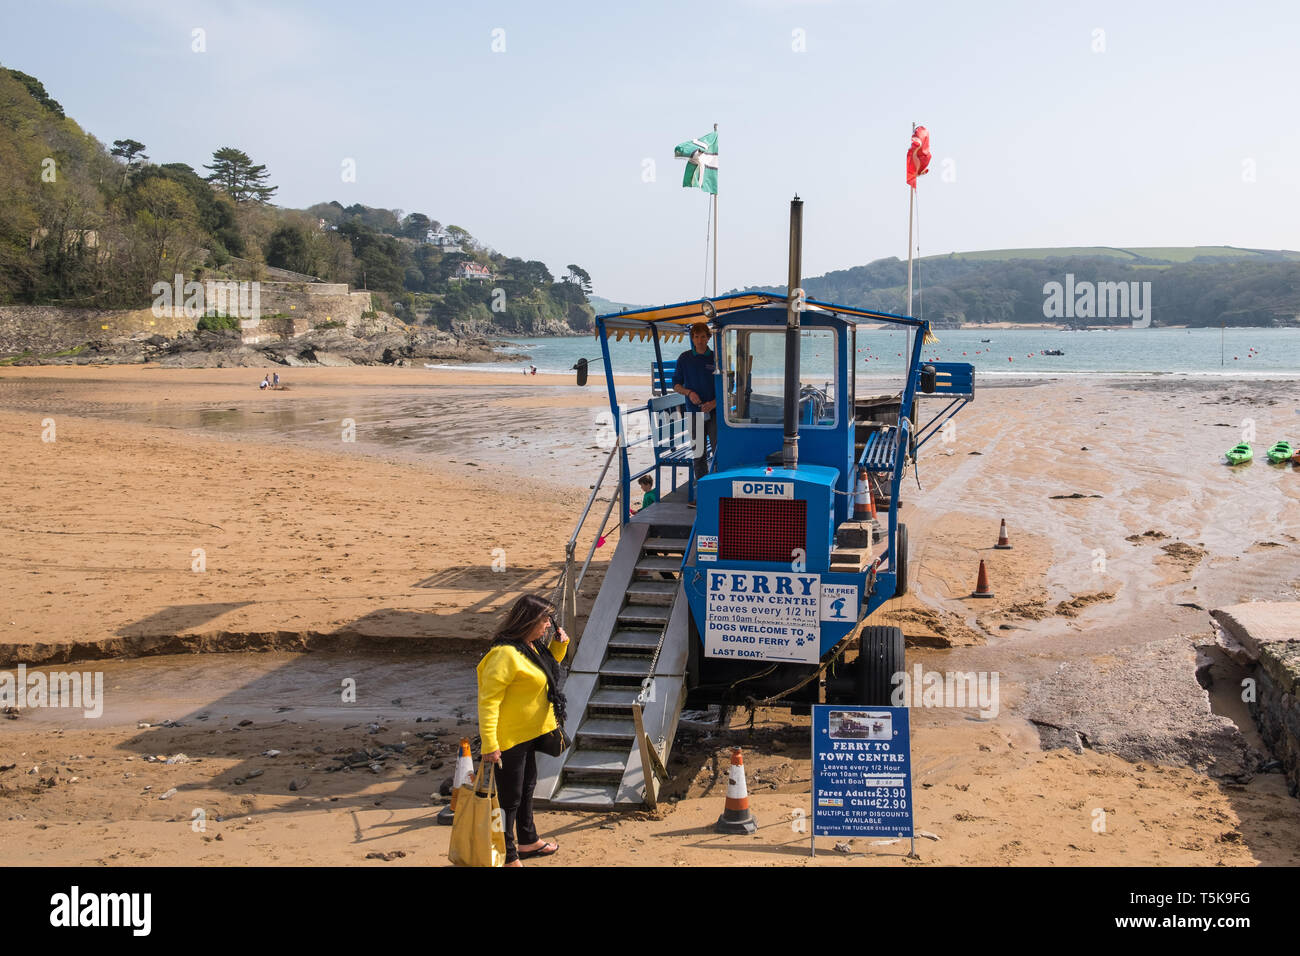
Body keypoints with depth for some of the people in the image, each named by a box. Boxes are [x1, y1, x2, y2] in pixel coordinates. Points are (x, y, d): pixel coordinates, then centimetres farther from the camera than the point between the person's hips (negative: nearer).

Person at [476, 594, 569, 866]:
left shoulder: (530, 647, 5)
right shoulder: (505, 654, -26)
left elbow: (549, 667, 27)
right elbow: (488, 700, -28)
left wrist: (559, 644, 7)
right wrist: (489, 744, -30)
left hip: (529, 733, 10)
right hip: (509, 739, -10)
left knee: (527, 787, 25)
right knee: (509, 797, 2)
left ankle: (527, 841, 43)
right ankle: (508, 857, 15)